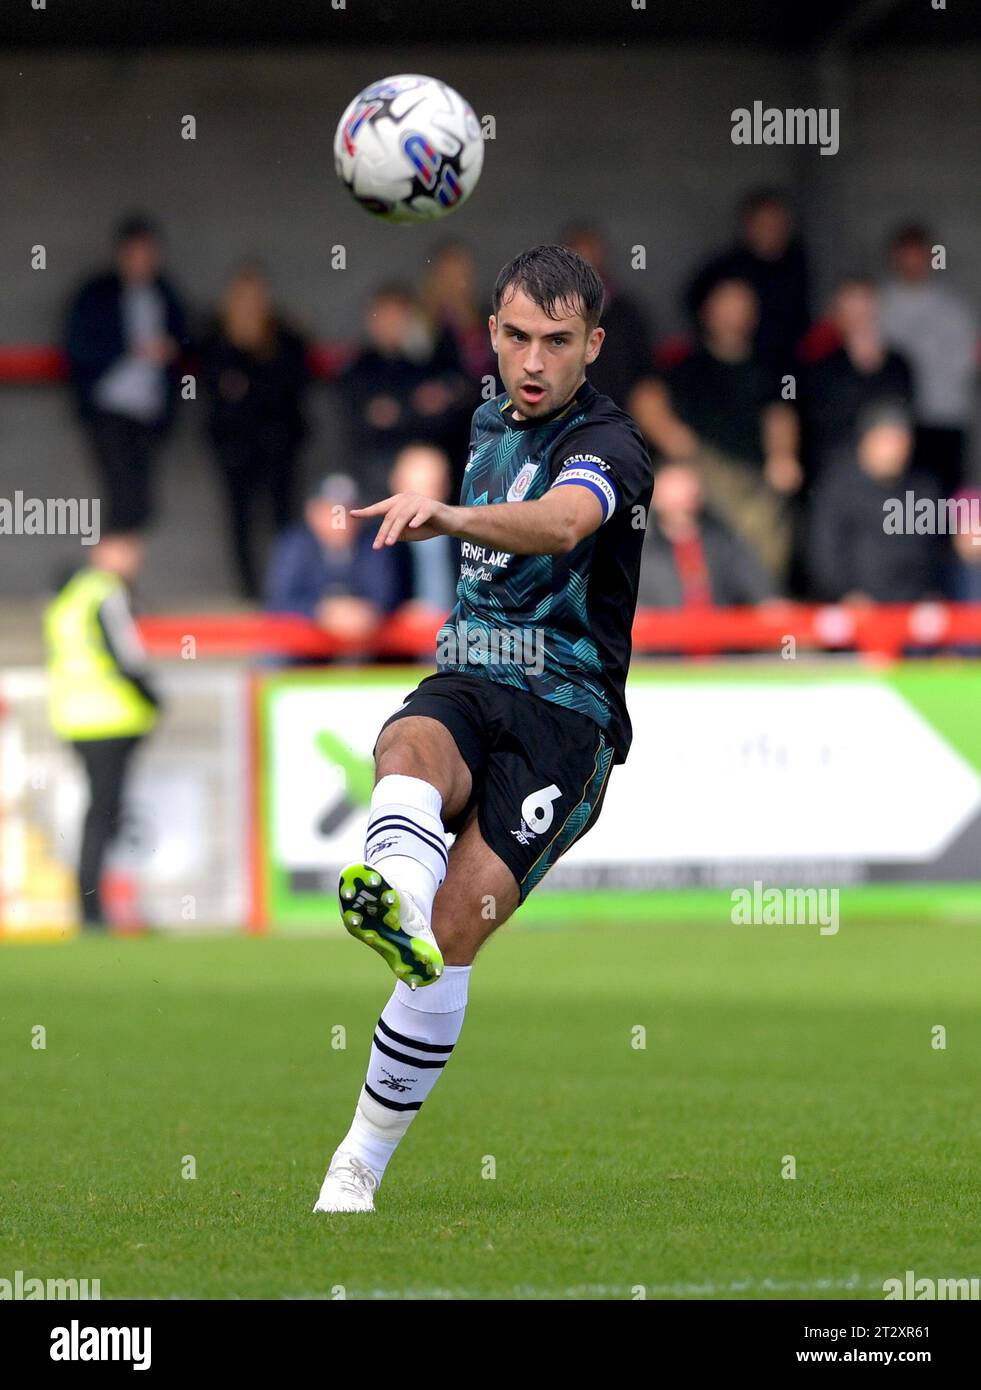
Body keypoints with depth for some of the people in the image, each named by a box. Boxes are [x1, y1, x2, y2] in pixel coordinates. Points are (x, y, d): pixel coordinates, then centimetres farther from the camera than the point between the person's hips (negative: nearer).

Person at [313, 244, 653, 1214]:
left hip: (567, 711, -5)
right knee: (411, 749, -34)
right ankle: (394, 906, -67)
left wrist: (449, 514, -51)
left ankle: (359, 1166, -12)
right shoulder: (490, 422, 14)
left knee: (459, 921, -20)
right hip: (464, 687, 5)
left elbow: (562, 522, -35)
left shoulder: (606, 444, -9)